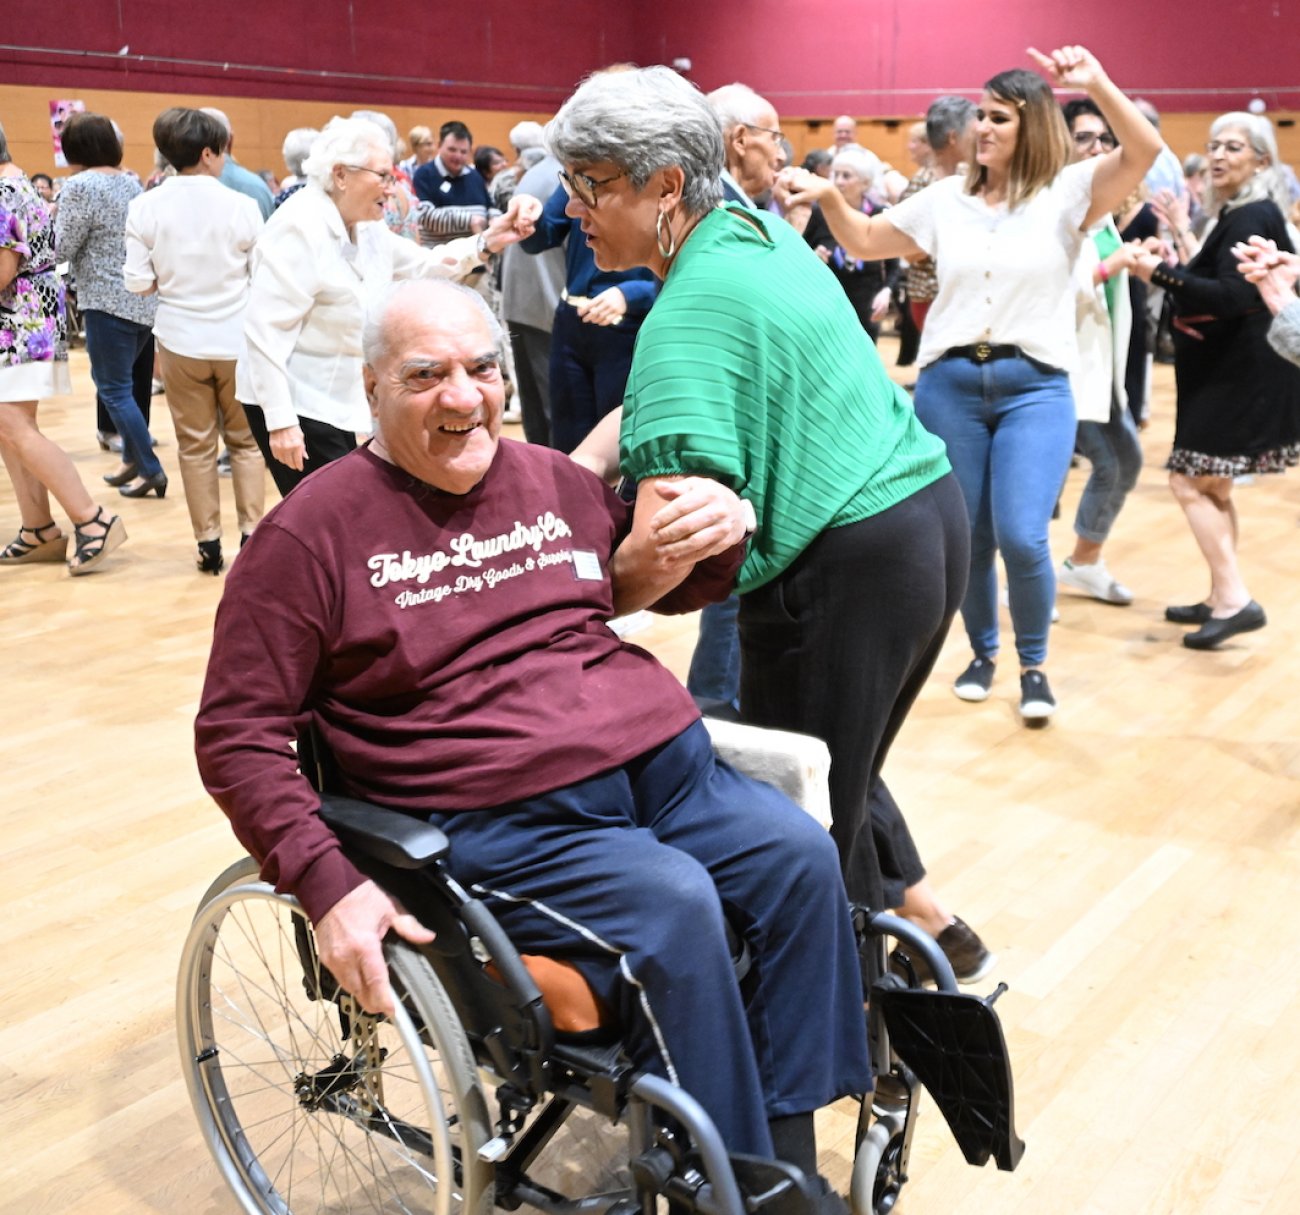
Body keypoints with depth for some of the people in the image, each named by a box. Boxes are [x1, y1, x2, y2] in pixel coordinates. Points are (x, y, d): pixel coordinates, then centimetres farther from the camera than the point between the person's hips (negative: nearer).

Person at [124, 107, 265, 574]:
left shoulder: (145, 207, -5)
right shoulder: (242, 206, -9)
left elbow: (137, 282, -5)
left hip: (180, 340, 1)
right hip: (238, 340, -1)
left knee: (195, 445, 10)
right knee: (245, 440, 13)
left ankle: (208, 541, 13)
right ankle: (251, 532, 10)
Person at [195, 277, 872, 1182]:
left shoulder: (555, 480, 15)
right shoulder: (315, 532, -1)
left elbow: (654, 579, 30)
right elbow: (235, 736, -2)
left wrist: (719, 533, 4)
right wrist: (326, 885, -15)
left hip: (666, 767, 6)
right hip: (501, 825, -5)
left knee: (802, 858, -16)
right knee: (675, 909, -28)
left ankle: (791, 1150, -4)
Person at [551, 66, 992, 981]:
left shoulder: (691, 311, -20)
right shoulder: (758, 230, 8)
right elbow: (661, 403, 11)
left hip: (844, 569, -10)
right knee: (841, 772, 27)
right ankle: (936, 930, 42)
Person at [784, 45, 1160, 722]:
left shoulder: (1068, 193, 1)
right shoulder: (946, 199, 10)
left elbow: (1144, 151, -14)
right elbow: (863, 242, 17)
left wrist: (1096, 84, -24)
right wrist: (828, 197, 0)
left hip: (1035, 386, -3)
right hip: (949, 383, 3)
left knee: (1022, 538, -13)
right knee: (964, 536, 8)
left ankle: (1034, 665, 11)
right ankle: (982, 652, 31)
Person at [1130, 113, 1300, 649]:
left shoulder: (1254, 217, -15)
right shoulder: (1235, 213, 15)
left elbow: (1234, 297, -25)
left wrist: (1160, 272, -28)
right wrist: (1184, 308, -2)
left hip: (1243, 376, -10)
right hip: (1226, 371, 10)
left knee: (1191, 484, -10)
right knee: (1212, 489, 14)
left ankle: (1235, 600, -8)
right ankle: (1222, 599, 22)